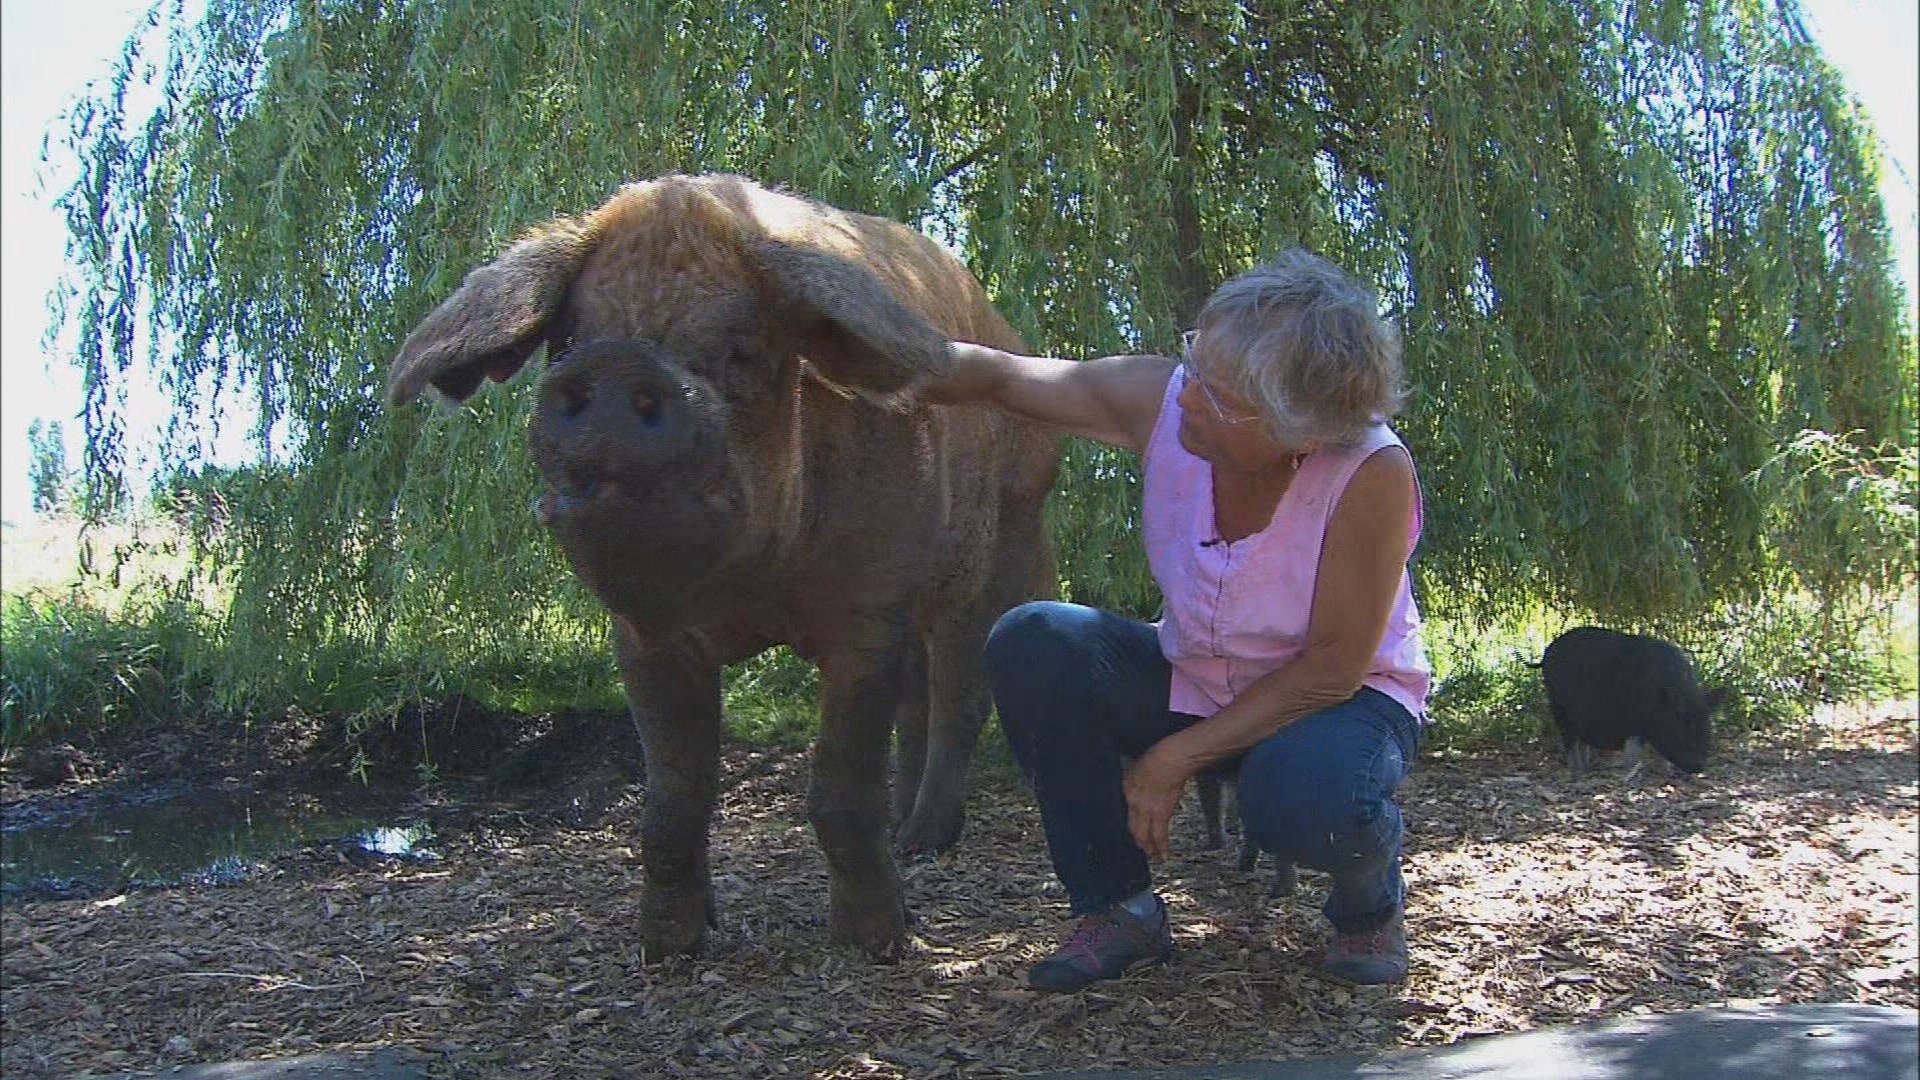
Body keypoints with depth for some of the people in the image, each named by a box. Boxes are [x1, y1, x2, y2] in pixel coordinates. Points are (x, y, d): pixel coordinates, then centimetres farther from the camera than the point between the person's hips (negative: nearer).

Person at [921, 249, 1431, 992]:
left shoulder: (1374, 474, -31)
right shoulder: (1162, 401, -21)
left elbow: (1332, 669, -24)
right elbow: (998, 376, -13)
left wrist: (1178, 757, -25)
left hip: (1340, 699, -4)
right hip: (1193, 683, 4)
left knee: (1311, 803, -39)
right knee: (1031, 645, -22)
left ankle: (1370, 903, 3)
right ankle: (1118, 909, -4)